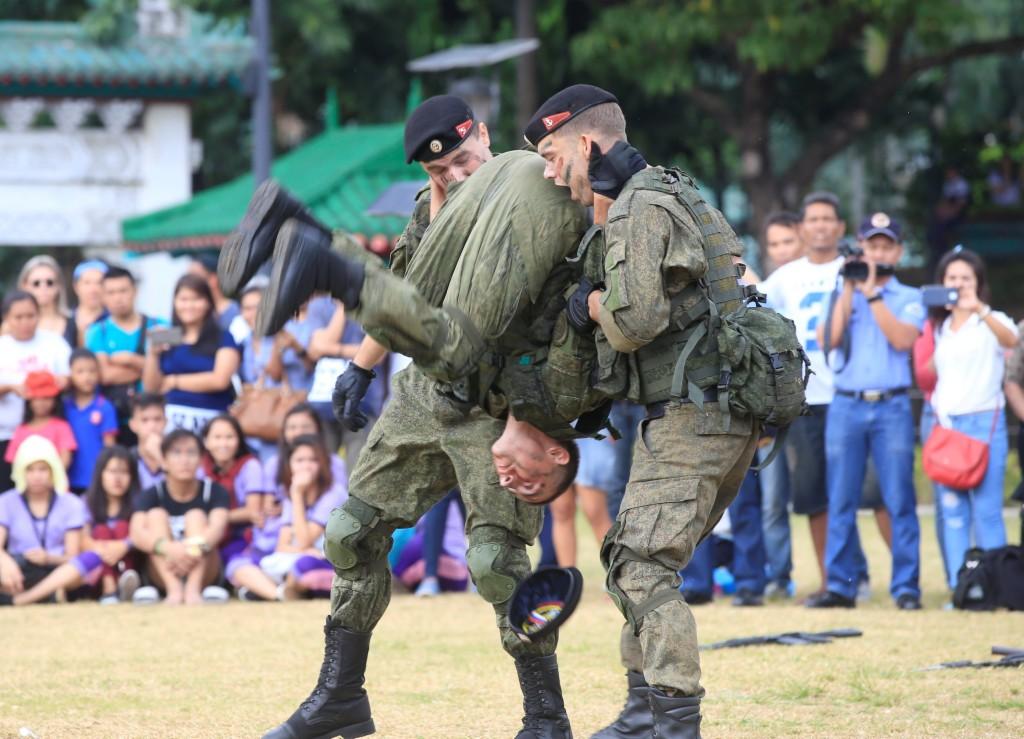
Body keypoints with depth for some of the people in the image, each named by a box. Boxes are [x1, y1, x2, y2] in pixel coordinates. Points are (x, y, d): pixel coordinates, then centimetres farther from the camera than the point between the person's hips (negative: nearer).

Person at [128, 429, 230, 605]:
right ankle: (174, 589, -40)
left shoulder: (215, 492, -3)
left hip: (203, 572, -1)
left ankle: (193, 588, -42)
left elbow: (217, 527, -24)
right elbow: (137, 534, -23)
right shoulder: (152, 495, -4)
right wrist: (168, 547, -44)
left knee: (196, 515, -19)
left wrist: (195, 548, -47)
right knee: (156, 514, -18)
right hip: (165, 574, 1)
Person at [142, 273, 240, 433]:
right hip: (170, 416, 3)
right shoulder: (166, 339, 13)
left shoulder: (222, 339, 5)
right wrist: (153, 354, -3)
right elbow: (151, 387, 13)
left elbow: (220, 380, -8)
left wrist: (173, 381, 0)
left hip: (208, 419, -3)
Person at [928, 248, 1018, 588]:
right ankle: (959, 588, 4)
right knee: (952, 512, 2)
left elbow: (1011, 340, -25)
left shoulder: (992, 323, 0)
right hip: (945, 423, 5)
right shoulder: (940, 329, 18)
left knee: (986, 511, -9)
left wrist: (979, 309, -41)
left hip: (983, 422, -5)